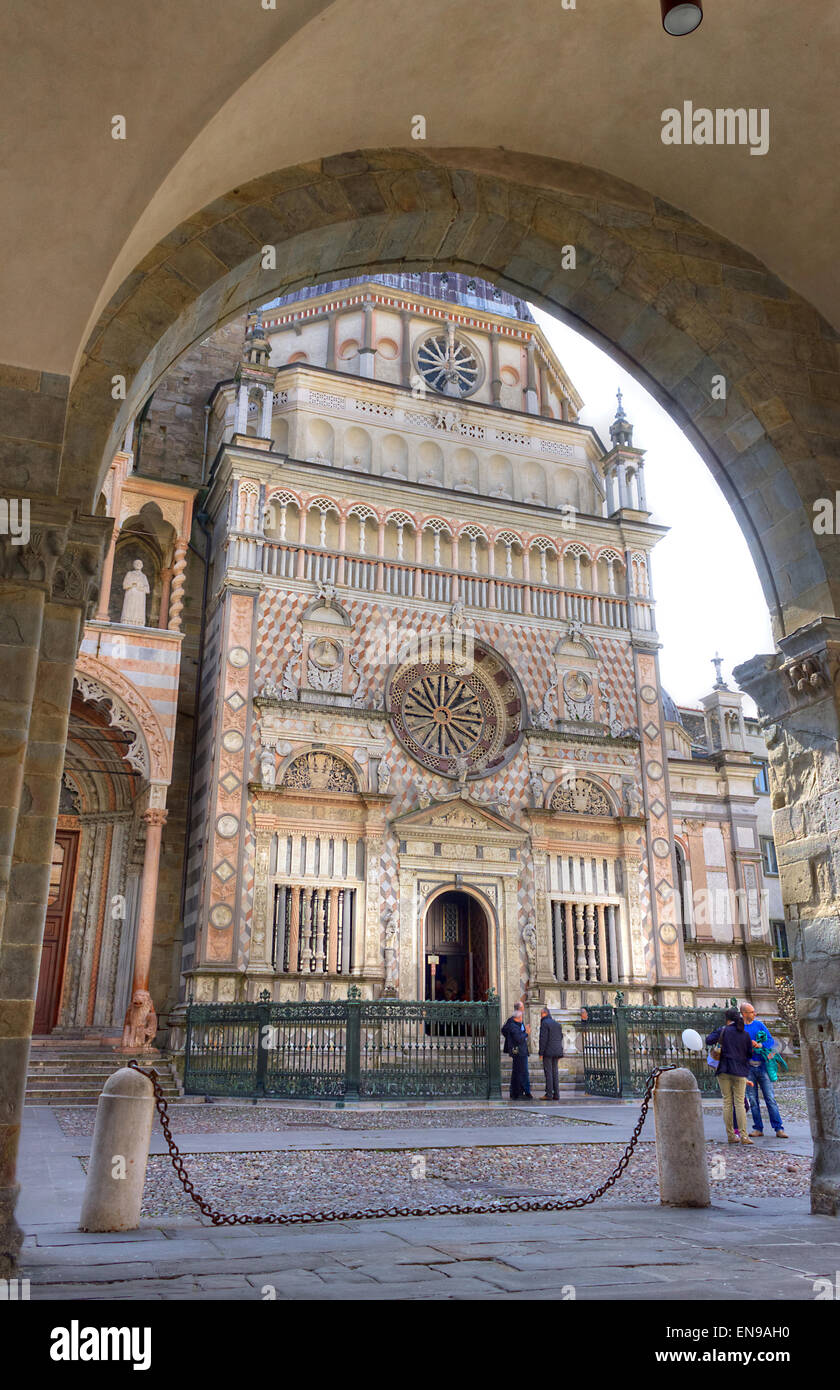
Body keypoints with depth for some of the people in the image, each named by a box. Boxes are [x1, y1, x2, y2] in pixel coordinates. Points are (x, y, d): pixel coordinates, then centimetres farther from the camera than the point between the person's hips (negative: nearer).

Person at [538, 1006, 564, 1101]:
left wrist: (541, 1053, -11)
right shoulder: (557, 1023, 16)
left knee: (548, 1072, -6)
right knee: (554, 1072, 10)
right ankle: (556, 1094, 7)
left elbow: (543, 1039, -14)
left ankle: (549, 1094, -8)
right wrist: (559, 1054, 19)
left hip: (548, 1052, -7)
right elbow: (560, 1037, 17)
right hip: (557, 1051, 7)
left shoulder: (544, 1023, -8)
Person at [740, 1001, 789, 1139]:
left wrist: (759, 1045, -13)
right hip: (748, 1067, -1)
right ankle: (758, 1129, 11)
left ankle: (779, 1129, -1)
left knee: (770, 1098, -2)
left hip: (763, 1065, 1)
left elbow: (771, 1040, 5)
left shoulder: (759, 1024, 8)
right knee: (753, 1100, 3)